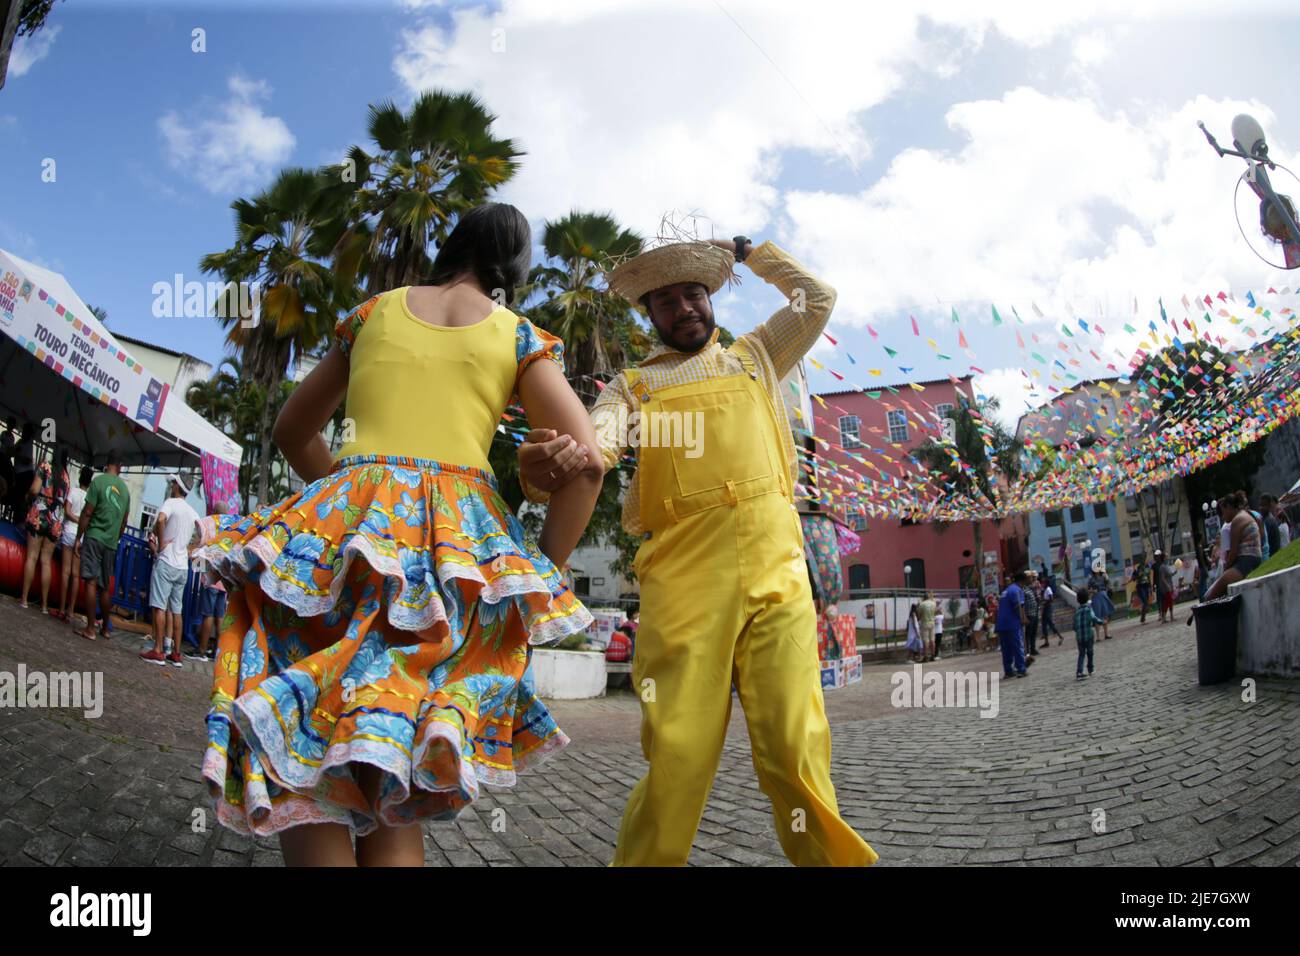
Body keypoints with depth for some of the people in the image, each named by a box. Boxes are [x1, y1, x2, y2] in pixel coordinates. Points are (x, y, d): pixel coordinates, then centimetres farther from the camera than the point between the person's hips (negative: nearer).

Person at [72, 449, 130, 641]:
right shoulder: (125, 489, 10)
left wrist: (78, 538, -4)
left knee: (91, 582, -6)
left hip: (94, 537, -5)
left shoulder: (98, 481, -6)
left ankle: (90, 628, -10)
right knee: (105, 587, 13)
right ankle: (105, 627, 21)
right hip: (111, 542, 5)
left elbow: (87, 512, -9)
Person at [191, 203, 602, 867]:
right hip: (460, 537, 0)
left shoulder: (375, 311, 18)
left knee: (302, 765, 5)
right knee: (395, 787, 9)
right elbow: (586, 462, -2)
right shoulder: (520, 337, 11)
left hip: (341, 525, 1)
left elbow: (292, 430, 26)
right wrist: (540, 574, 5)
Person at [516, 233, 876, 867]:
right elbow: (594, 445, 0)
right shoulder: (632, 384, 19)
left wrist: (745, 250, 34)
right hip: (682, 572, -1)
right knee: (676, 754, -7)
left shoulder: (754, 356, 27)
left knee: (794, 747, -7)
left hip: (774, 566, 1)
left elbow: (817, 297, 30)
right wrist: (546, 469, -23)